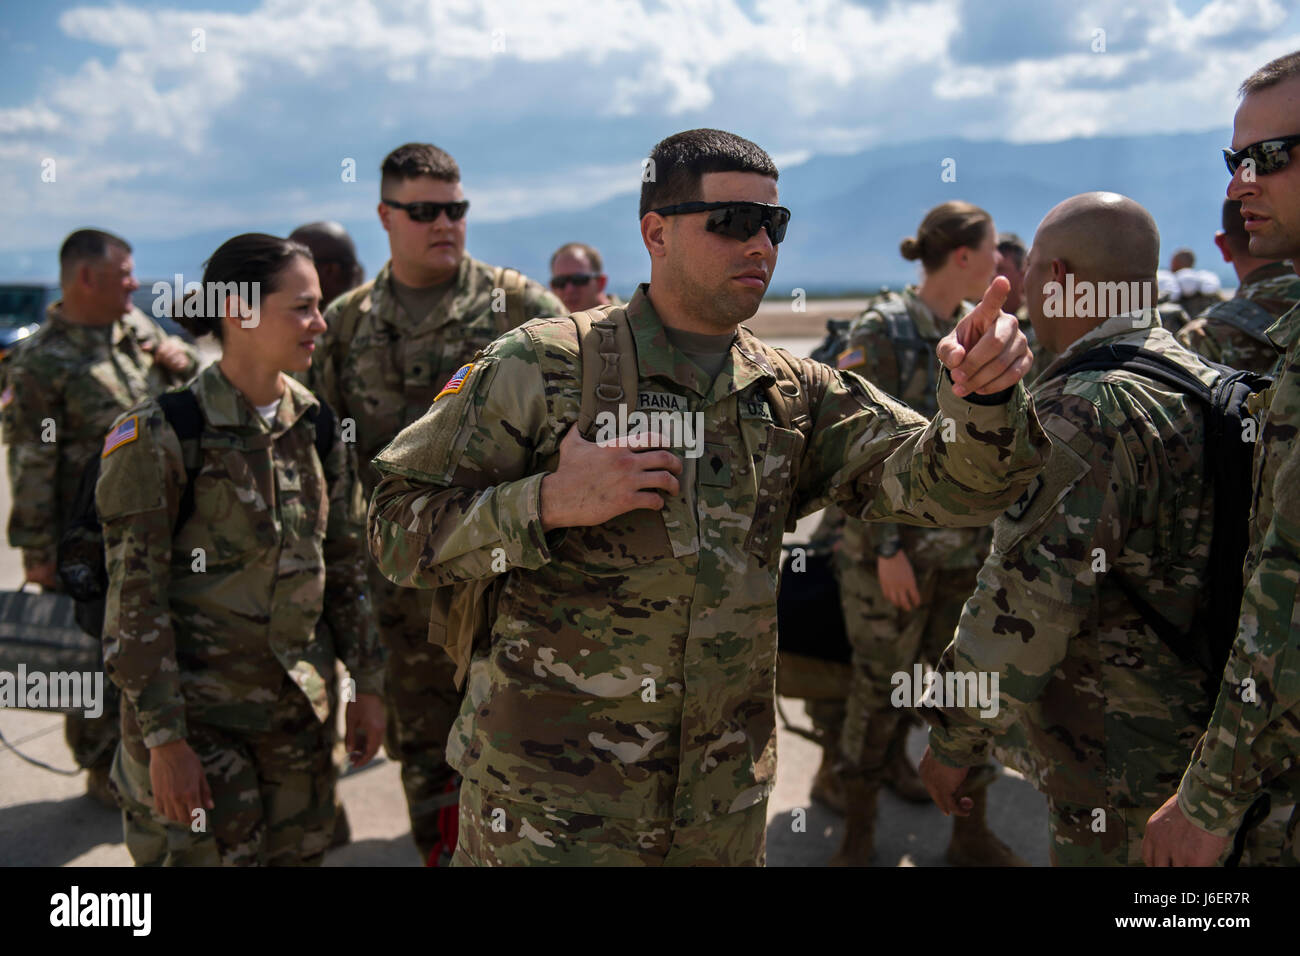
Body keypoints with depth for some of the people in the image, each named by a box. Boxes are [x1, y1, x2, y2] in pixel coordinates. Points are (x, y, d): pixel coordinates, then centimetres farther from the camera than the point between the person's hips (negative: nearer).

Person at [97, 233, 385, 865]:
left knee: (299, 853, 12)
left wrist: (366, 685, 9)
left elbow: (346, 570, 10)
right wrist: (162, 738, -15)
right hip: (194, 711, -5)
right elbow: (133, 599, -13)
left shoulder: (317, 429, 4)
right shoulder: (162, 434, -13)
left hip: (296, 707, 5)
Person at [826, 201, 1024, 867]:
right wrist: (886, 547, -16)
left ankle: (971, 835, 23)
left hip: (969, 544, 5)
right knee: (880, 685, 6)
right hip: (894, 544, -5)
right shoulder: (882, 331, -10)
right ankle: (858, 831, 23)